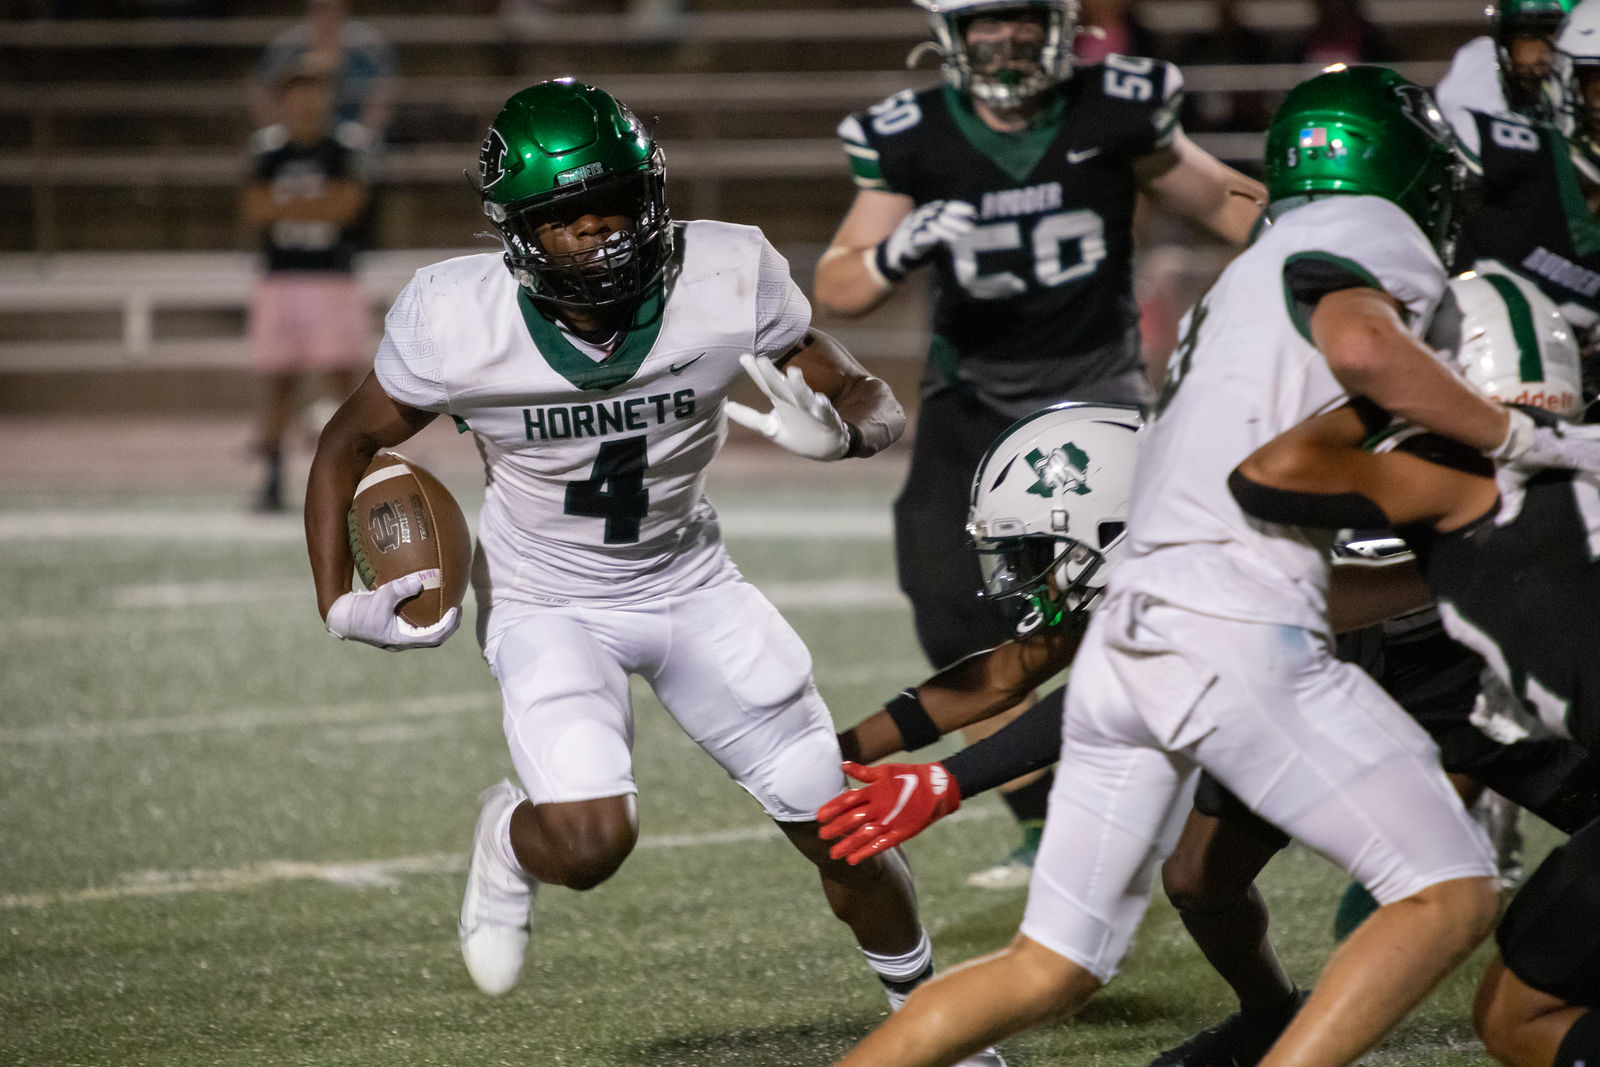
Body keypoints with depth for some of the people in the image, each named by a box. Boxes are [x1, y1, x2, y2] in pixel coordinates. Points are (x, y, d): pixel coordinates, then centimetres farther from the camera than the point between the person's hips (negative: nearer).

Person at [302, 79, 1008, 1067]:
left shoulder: (726, 280, -23)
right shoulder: (460, 320, -24)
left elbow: (877, 404, -13)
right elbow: (350, 443, -7)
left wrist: (838, 430, -37)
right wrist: (339, 603, -17)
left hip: (690, 584, 2)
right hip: (547, 603, -2)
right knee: (591, 841, -24)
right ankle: (508, 841, 15)